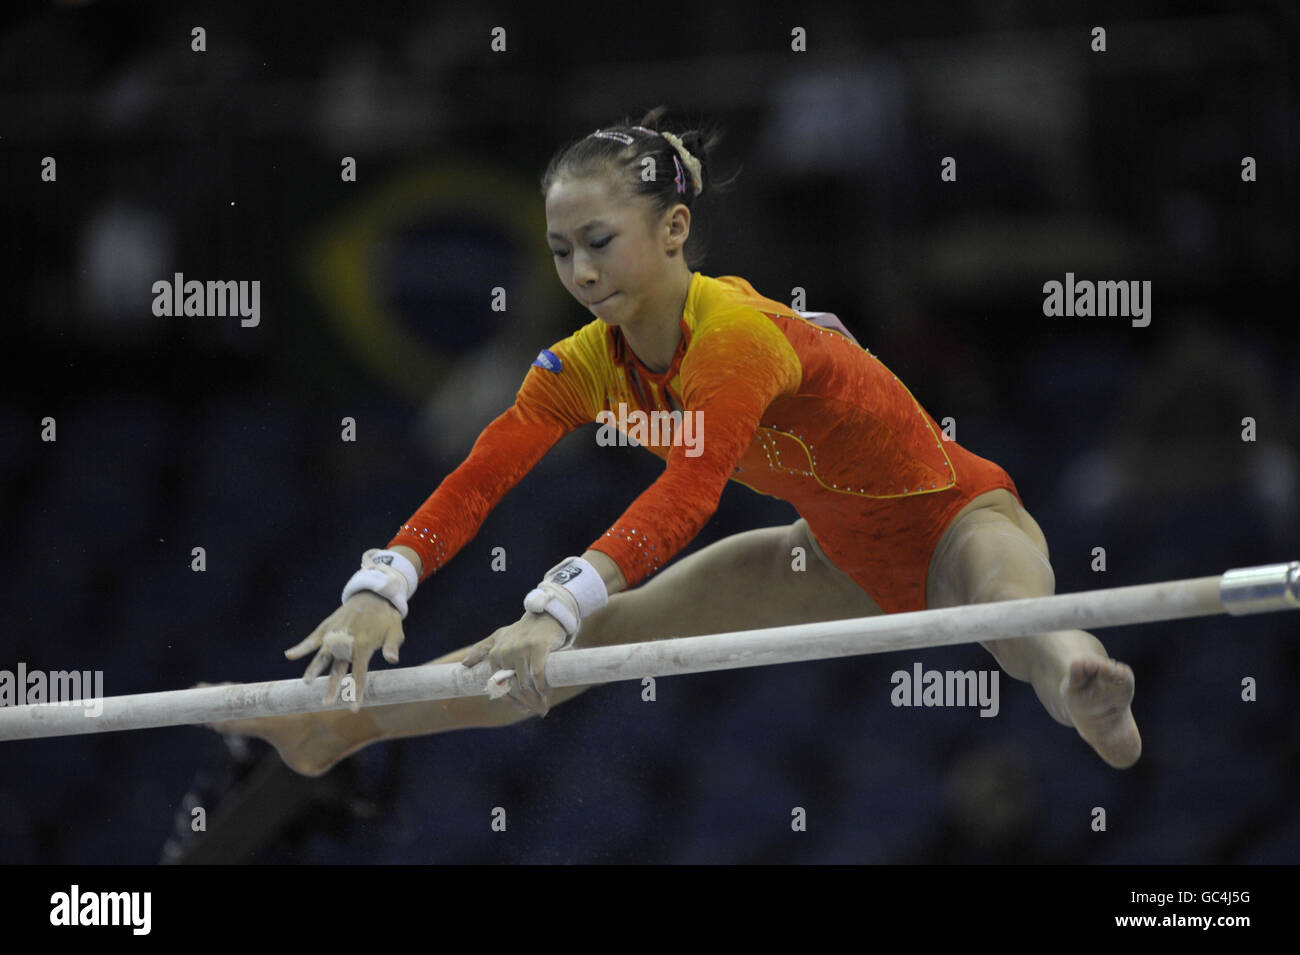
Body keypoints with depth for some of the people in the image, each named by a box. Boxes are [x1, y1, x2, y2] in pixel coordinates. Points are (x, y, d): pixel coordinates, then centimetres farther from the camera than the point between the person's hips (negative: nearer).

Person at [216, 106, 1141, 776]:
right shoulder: (593, 362, -8)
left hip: (955, 524, -8)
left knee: (1006, 606, -44)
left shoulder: (737, 333, -33)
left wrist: (560, 606, -60)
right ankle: (344, 727, 18)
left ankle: (1079, 683, -78)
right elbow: (482, 475, -17)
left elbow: (689, 491, -47)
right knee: (597, 633, 8)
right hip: (842, 557, 8)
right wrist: (380, 589, -34)